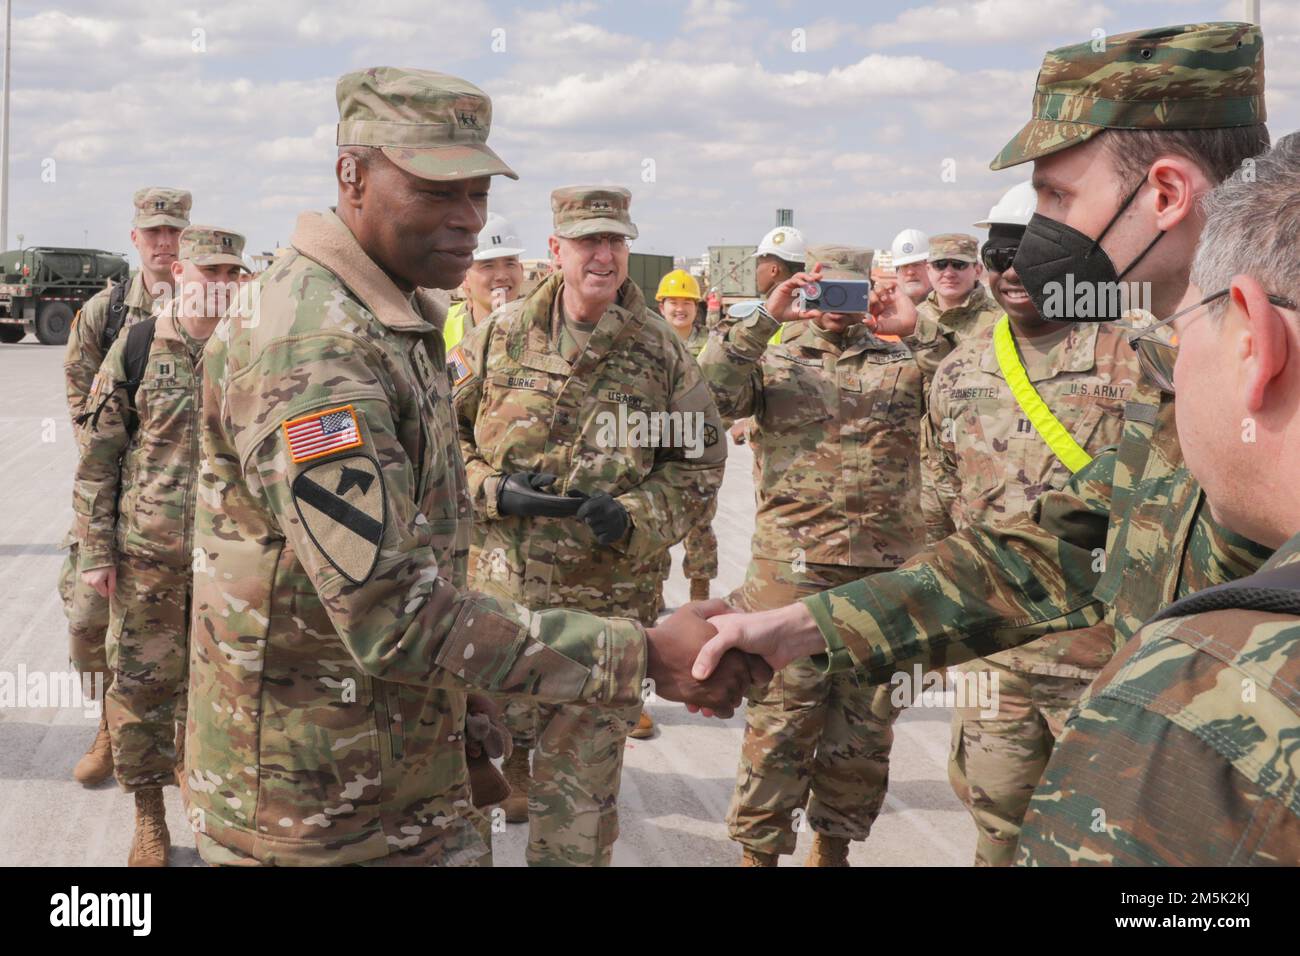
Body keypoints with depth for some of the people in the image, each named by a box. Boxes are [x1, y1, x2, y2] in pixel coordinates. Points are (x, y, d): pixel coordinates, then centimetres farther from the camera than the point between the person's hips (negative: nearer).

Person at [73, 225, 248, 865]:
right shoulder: (138, 346, -4)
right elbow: (99, 453, -2)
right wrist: (97, 549, -4)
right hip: (148, 548, -1)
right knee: (143, 678, 6)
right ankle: (148, 812, 21)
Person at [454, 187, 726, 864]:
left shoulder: (663, 353, 0)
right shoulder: (499, 338, 1)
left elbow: (699, 467, 3)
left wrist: (632, 517, -15)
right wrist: (494, 491, -11)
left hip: (607, 599, -1)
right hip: (500, 595, 2)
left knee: (579, 790, 4)